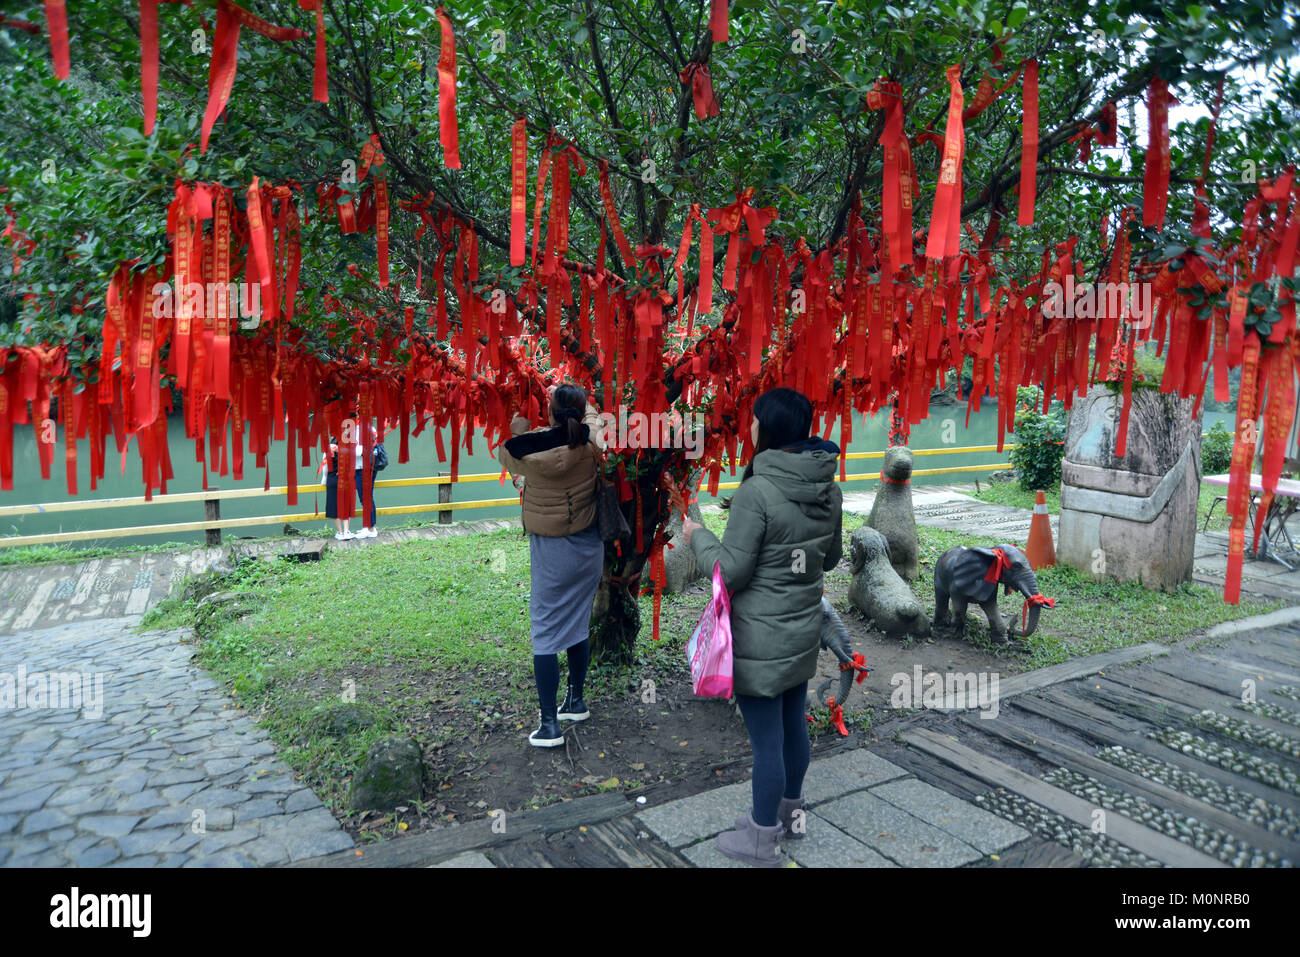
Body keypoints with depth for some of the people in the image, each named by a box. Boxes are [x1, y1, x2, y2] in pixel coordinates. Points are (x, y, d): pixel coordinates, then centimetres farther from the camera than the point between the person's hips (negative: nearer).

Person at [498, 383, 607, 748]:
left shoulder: (529, 447, -17)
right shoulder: (590, 443, -11)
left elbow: (504, 453, 6)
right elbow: (593, 417, 13)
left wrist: (517, 432, 21)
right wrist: (574, 402, 24)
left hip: (550, 552, -4)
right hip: (589, 546, 4)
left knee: (546, 632, 2)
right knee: (578, 624, 18)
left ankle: (549, 725, 2)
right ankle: (576, 701, 34)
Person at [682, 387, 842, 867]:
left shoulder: (756, 492, -23)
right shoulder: (830, 489, 0)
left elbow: (730, 572, -18)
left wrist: (698, 535, -2)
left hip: (761, 639, -7)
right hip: (805, 630, 8)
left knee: (766, 740, 6)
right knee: (793, 725, 22)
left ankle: (762, 841, 23)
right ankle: (789, 813, 42)